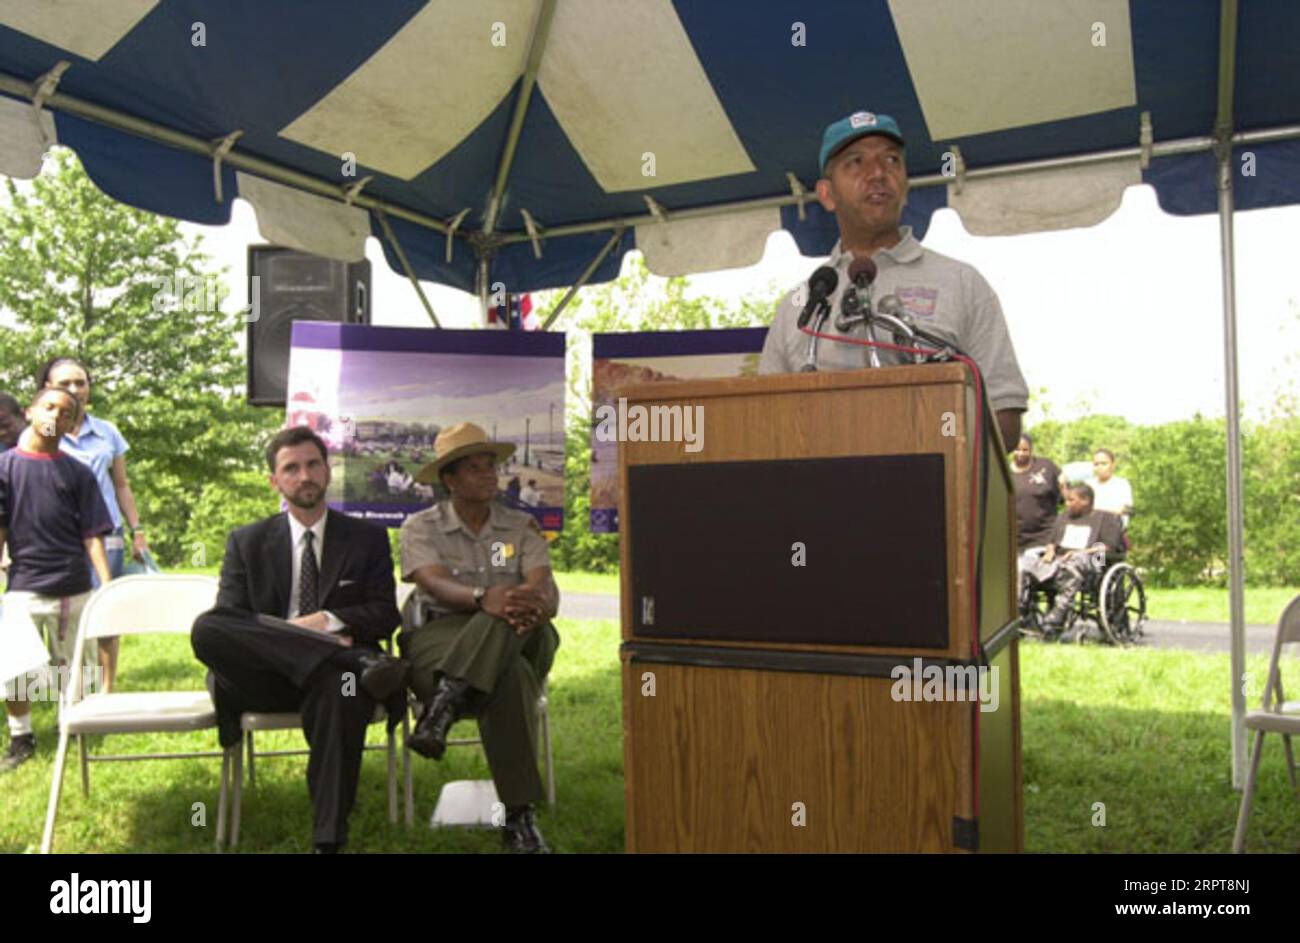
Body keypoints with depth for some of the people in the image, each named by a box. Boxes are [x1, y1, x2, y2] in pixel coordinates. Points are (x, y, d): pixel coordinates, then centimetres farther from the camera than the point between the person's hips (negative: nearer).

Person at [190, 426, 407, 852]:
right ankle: (360, 661, -35)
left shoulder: (368, 538, 14)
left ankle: (329, 839, -34)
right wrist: (294, 633, -13)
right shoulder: (247, 542, 15)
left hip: (333, 671, -1)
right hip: (265, 680, 1)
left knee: (342, 685, -39)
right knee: (205, 628, -29)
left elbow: (386, 615, 6)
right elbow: (227, 620, 4)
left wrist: (332, 621, -14)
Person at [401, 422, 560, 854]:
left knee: (516, 612, -36)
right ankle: (518, 817, -34)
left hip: (521, 644, 3)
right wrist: (484, 598, -42)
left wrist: (538, 604, -37)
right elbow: (435, 584, -18)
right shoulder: (421, 527, 5)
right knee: (511, 674, -38)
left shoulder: (522, 527, 11)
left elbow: (546, 588, -8)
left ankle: (443, 707, -41)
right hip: (440, 643, -2)